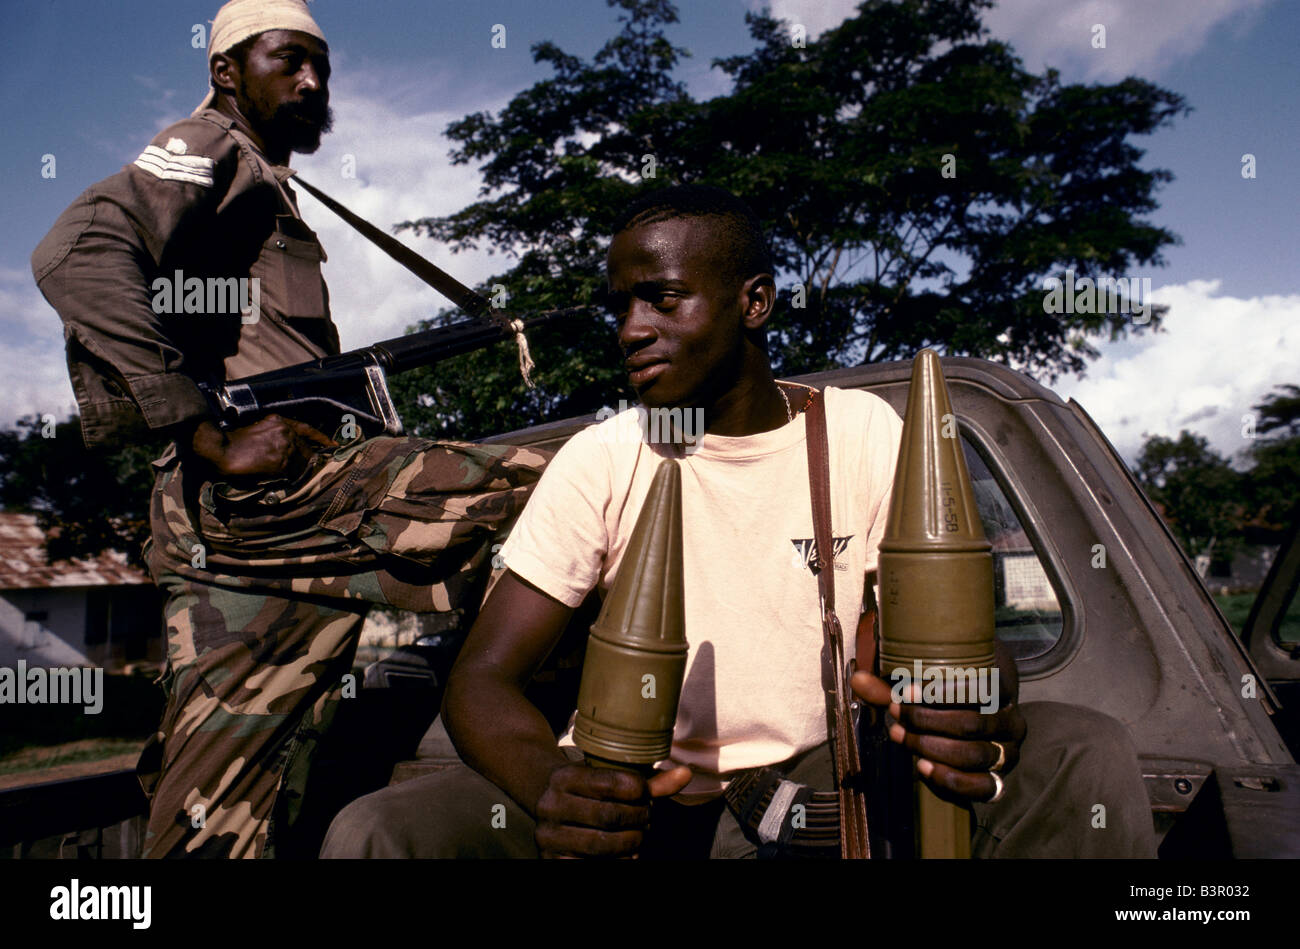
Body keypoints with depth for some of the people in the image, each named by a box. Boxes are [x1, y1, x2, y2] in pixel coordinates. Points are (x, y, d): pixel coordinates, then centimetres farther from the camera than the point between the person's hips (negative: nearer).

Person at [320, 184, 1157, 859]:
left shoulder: (865, 434, -1)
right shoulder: (600, 462, -4)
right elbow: (484, 675, -9)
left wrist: (985, 710, -28)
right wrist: (550, 781, -33)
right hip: (633, 798, 0)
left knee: (1086, 753, -21)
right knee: (375, 833, -25)